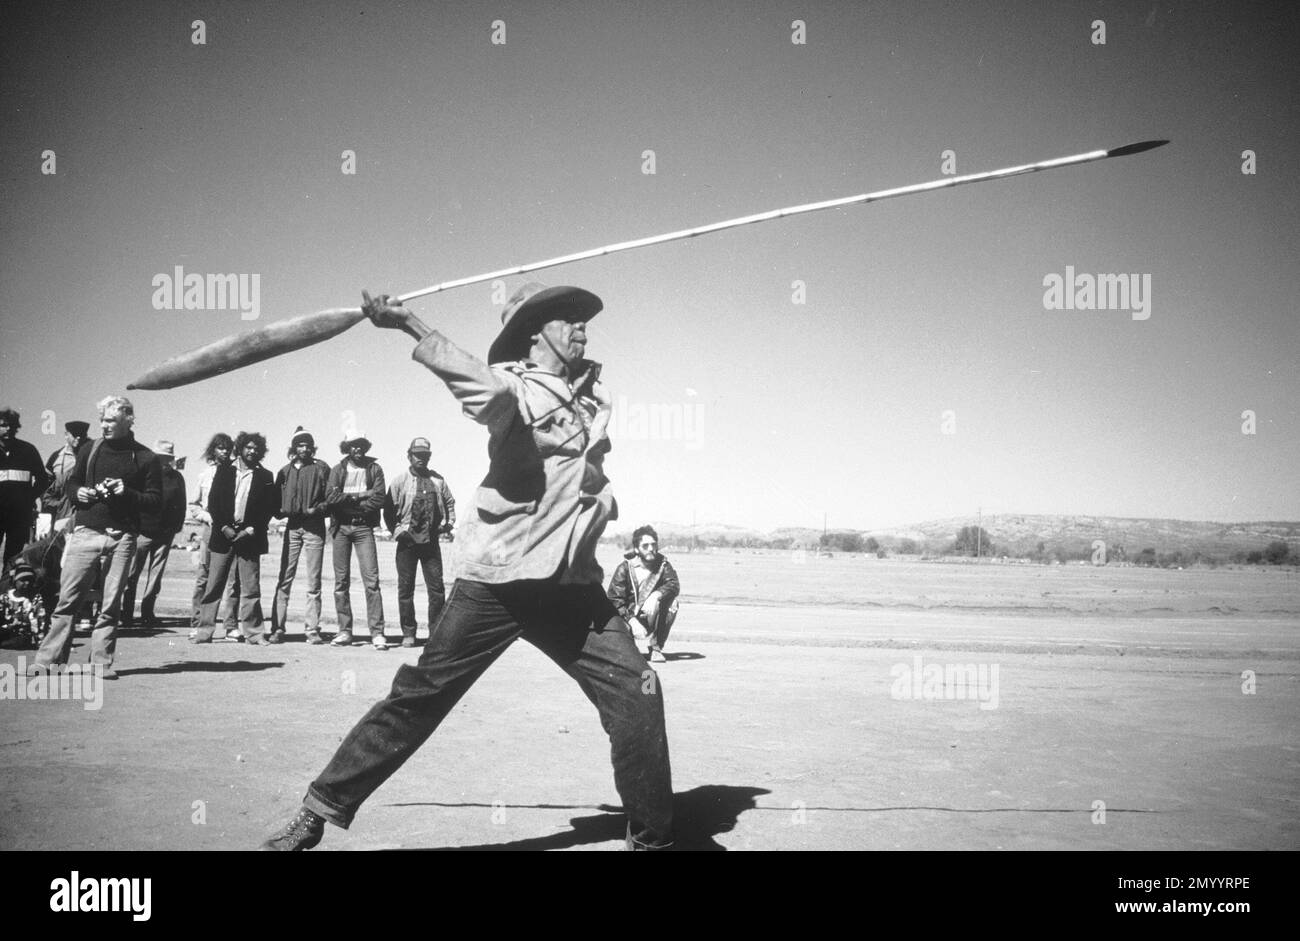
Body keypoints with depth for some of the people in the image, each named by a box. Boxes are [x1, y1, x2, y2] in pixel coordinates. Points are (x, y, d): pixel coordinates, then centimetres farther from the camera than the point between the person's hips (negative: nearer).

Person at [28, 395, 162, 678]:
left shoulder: (146, 459, 4)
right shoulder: (89, 451, 12)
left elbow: (155, 502, 2)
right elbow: (72, 483, 22)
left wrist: (127, 493, -14)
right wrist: (79, 493, 0)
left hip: (121, 538, -2)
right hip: (85, 532, 2)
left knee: (110, 604, -1)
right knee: (67, 598, -2)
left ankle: (102, 662, 6)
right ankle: (49, 659, 1)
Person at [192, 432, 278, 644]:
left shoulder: (265, 477, 7)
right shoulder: (224, 471, 8)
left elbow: (270, 508, 3)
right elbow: (213, 502, 4)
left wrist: (251, 530, -8)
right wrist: (224, 527, -7)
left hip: (250, 537, 0)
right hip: (223, 534, 0)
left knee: (251, 587, 0)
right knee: (213, 585, 0)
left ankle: (252, 632, 6)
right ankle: (204, 631, 3)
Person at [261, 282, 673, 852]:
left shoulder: (594, 390, 14)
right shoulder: (513, 383, -4)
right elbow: (493, 389, -27)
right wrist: (411, 326, -30)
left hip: (573, 585, 5)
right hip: (497, 581, -5)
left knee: (637, 693, -5)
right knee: (419, 696, -3)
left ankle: (651, 838, 9)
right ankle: (318, 814, 10)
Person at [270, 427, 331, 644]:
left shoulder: (321, 468, 4)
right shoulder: (285, 471, 13)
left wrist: (319, 508, -14)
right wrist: (281, 511, -2)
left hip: (314, 527, -2)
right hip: (292, 527, 2)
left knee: (314, 583, 0)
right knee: (284, 580, -1)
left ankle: (313, 630, 3)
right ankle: (277, 628, 2)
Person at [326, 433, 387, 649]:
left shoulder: (374, 469, 6)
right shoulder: (338, 469, 8)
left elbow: (378, 500, -6)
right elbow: (330, 497, -6)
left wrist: (348, 501, -7)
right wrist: (360, 496, -9)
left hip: (363, 527, -1)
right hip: (340, 528, 2)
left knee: (372, 580, -9)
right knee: (341, 581, 3)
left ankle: (377, 633, -9)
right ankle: (344, 632, 9)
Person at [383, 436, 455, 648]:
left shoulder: (438, 480, 9)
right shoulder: (400, 481, 2)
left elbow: (450, 502, 20)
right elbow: (388, 510, 3)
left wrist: (449, 524, 8)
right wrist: (398, 531, -5)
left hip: (431, 541, 2)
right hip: (407, 541, -2)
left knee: (436, 588, 0)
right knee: (405, 588, 2)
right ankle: (408, 633, 10)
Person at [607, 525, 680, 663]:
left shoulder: (663, 564, -3)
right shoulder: (625, 567, -9)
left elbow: (674, 585, -21)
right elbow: (614, 599, -12)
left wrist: (656, 595, -40)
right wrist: (631, 620, -25)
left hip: (651, 617, 2)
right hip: (629, 617, -2)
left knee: (672, 604, -27)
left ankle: (656, 648, -15)